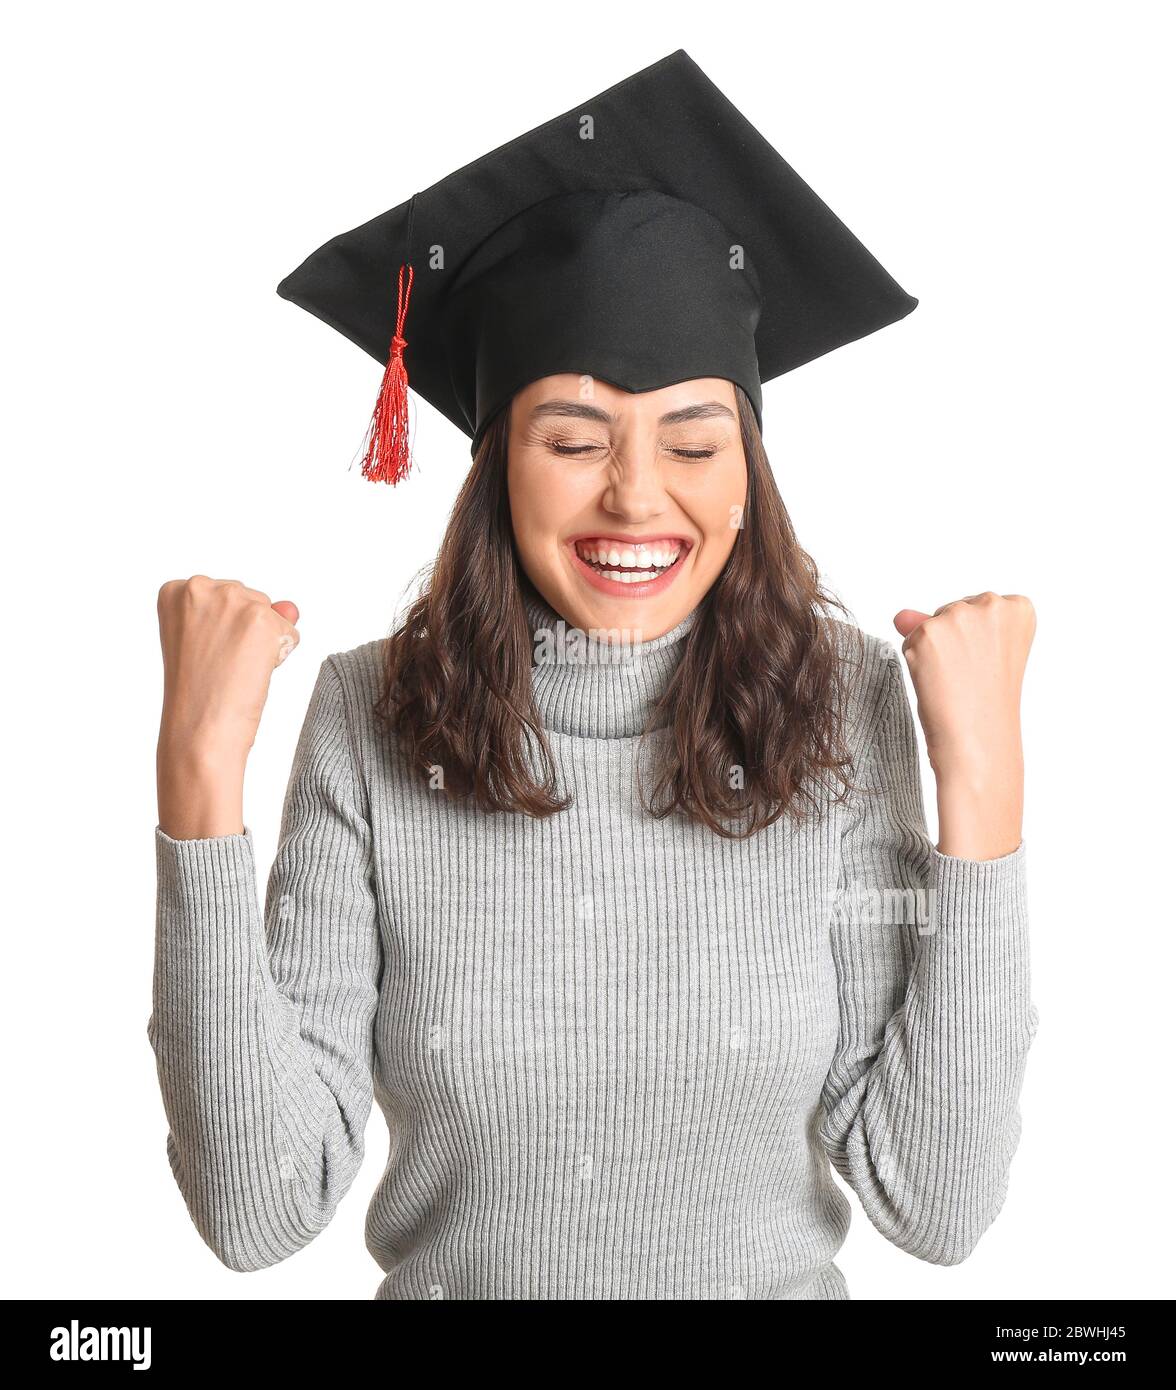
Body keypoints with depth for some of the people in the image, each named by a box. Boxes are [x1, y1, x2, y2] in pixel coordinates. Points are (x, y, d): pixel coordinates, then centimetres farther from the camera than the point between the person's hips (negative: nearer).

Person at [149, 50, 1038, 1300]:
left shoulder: (839, 704, -17)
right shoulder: (372, 723, -17)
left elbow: (936, 1206, -18)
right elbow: (260, 1212, -20)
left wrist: (983, 778, -25)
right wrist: (202, 767, -27)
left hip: (782, 1280, 1)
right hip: (444, 1276, 0)